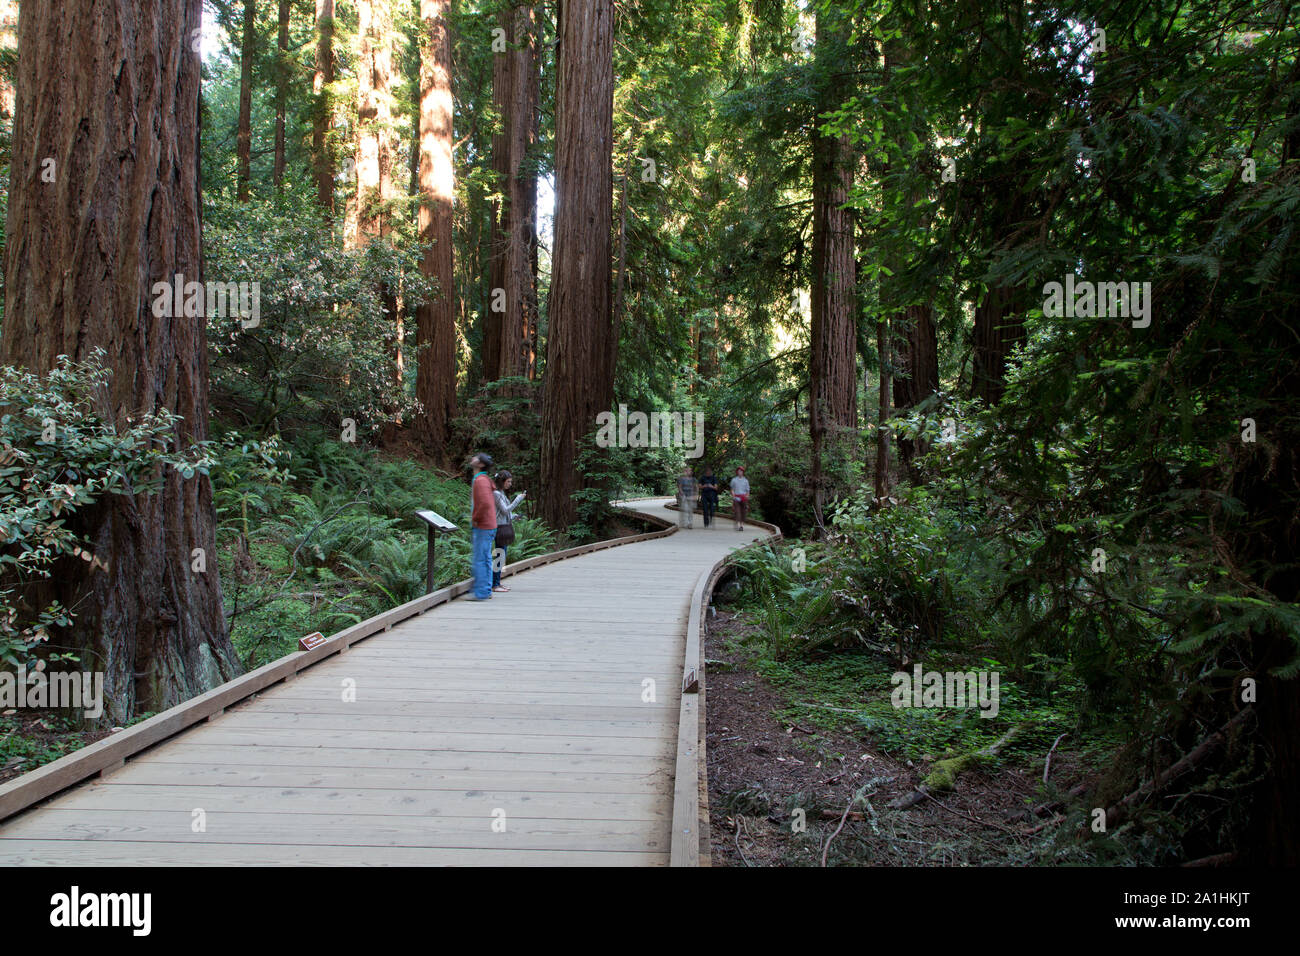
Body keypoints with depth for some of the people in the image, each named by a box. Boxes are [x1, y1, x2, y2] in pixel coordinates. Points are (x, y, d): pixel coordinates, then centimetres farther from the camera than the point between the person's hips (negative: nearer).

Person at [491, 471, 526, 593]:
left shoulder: (502, 493, 18)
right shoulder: (496, 494, -12)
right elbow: (506, 510, -16)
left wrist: (514, 516, 9)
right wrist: (518, 498, -13)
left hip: (506, 527, 10)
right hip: (501, 528, -10)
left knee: (501, 557, 11)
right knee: (499, 556, -8)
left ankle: (497, 582, 16)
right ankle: (495, 584, -4)